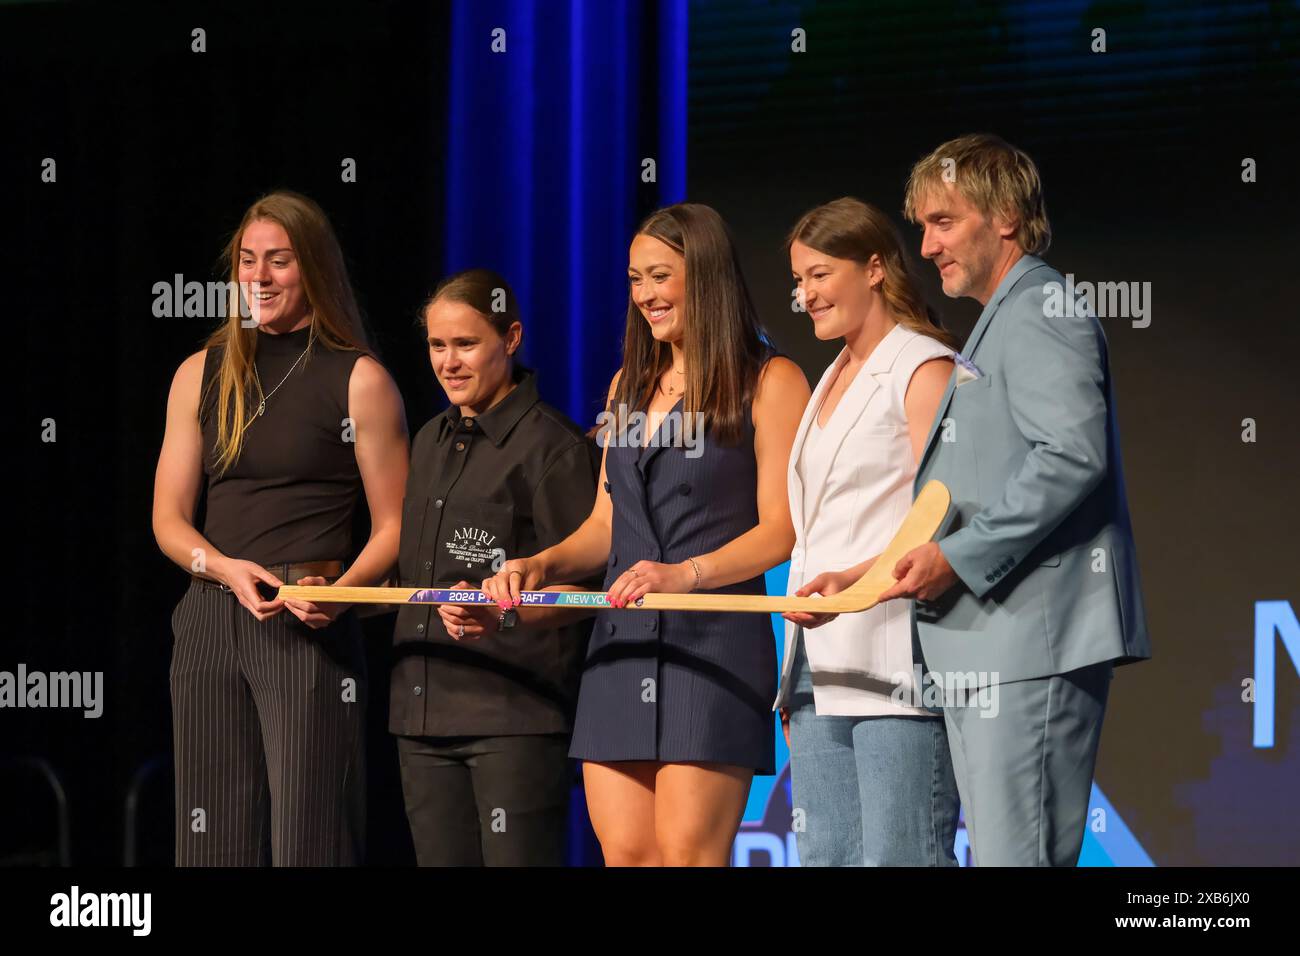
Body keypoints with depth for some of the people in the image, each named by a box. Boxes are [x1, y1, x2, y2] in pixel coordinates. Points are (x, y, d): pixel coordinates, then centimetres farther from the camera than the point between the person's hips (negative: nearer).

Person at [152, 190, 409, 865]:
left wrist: (340, 591, -17)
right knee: (216, 837, 2)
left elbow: (393, 525, 2)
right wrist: (229, 569, -8)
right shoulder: (201, 376, 14)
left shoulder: (358, 380, 3)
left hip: (308, 630, -4)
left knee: (307, 834, -10)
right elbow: (168, 520, 12)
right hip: (210, 622, 4)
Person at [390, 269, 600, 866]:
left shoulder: (553, 446, -6)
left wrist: (500, 614, -26)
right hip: (425, 707, 8)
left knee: (516, 860, -12)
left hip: (516, 711, -8)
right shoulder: (431, 443, 19)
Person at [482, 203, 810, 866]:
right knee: (624, 852, 0)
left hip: (713, 643, -6)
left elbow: (781, 528, -8)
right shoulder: (629, 385, 21)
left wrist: (687, 573, -22)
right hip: (623, 646, 6)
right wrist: (541, 565, 4)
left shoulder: (769, 383, 0)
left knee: (687, 852, -13)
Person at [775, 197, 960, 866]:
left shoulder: (925, 368, -4)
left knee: (899, 859, -13)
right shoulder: (834, 380, 23)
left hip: (894, 666, -9)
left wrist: (854, 581, -27)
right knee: (825, 860, 4)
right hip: (820, 671, 9)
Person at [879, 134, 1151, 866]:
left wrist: (958, 556, -19)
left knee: (1019, 855, -13)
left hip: (1033, 640, -11)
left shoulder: (1040, 311, -8)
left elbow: (1073, 455, -22)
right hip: (987, 648, 11)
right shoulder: (1002, 320, 25)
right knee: (995, 853, 10)